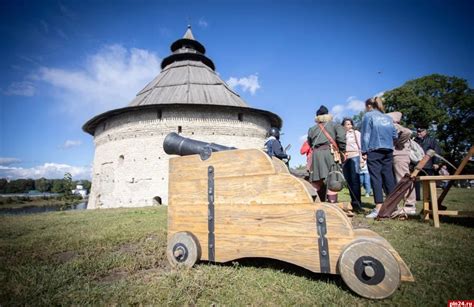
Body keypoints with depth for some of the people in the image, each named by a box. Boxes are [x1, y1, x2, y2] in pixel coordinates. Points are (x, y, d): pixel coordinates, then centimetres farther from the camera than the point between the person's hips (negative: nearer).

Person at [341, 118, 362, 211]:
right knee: (349, 181, 4)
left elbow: (360, 146, 3)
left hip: (354, 156, -3)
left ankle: (357, 203, -9)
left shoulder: (356, 133, 8)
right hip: (344, 159, 3)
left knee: (355, 180, -11)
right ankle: (353, 201, 11)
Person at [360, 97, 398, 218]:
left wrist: (364, 151, -4)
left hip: (374, 151, -6)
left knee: (376, 178, -7)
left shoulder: (368, 116, 1)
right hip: (388, 151, 6)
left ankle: (379, 207, -10)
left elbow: (365, 135, -5)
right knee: (388, 177, 9)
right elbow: (395, 135, 15)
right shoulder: (388, 118, 17)